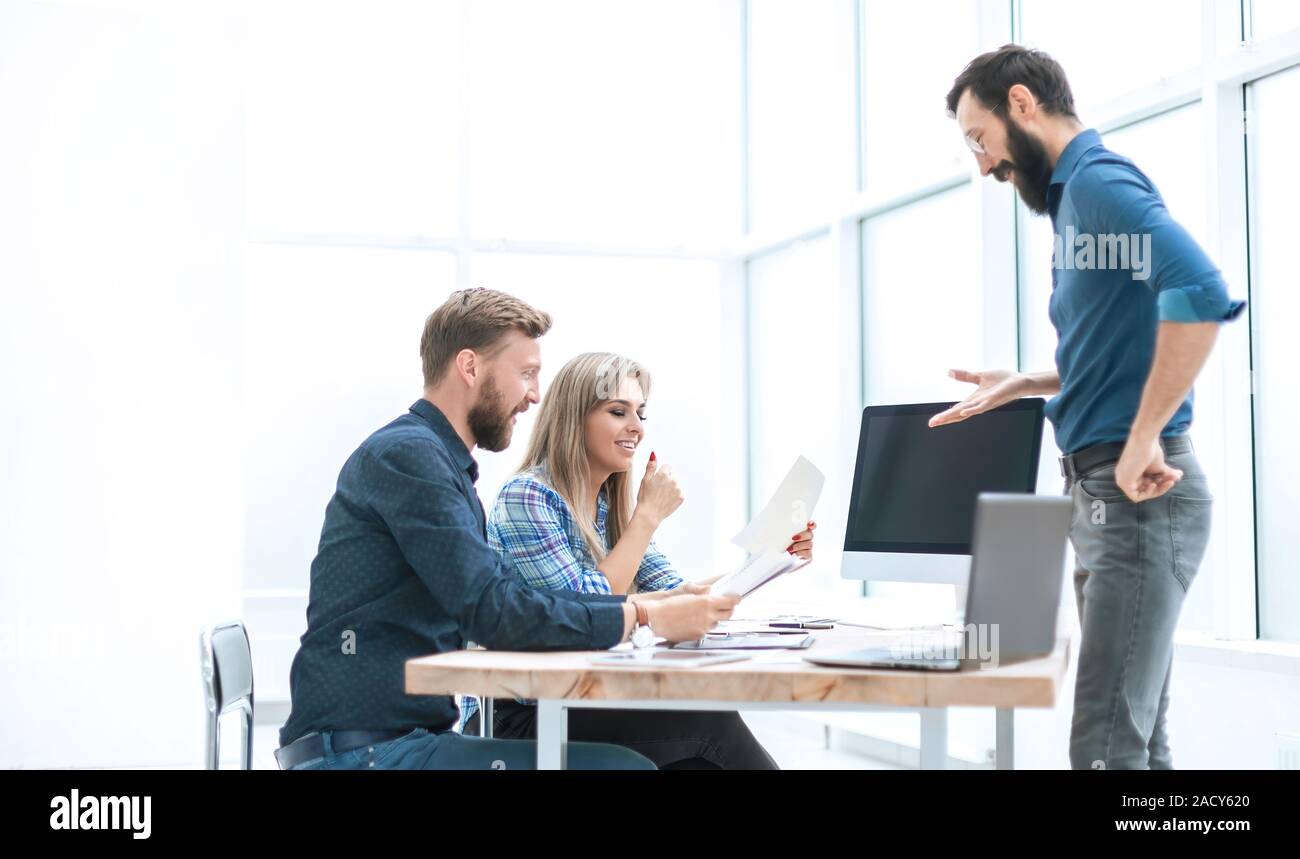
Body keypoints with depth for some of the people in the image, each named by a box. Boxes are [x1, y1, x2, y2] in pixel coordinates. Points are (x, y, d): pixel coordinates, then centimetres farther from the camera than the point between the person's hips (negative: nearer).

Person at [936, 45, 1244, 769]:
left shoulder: (1098, 179, -11)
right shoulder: (1082, 193, 19)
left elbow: (1201, 292, -28)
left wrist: (1144, 438, -24)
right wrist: (1023, 385, 14)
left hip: (1138, 495, -10)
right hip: (1109, 494, 10)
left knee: (1107, 743, -11)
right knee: (1136, 736, 12)